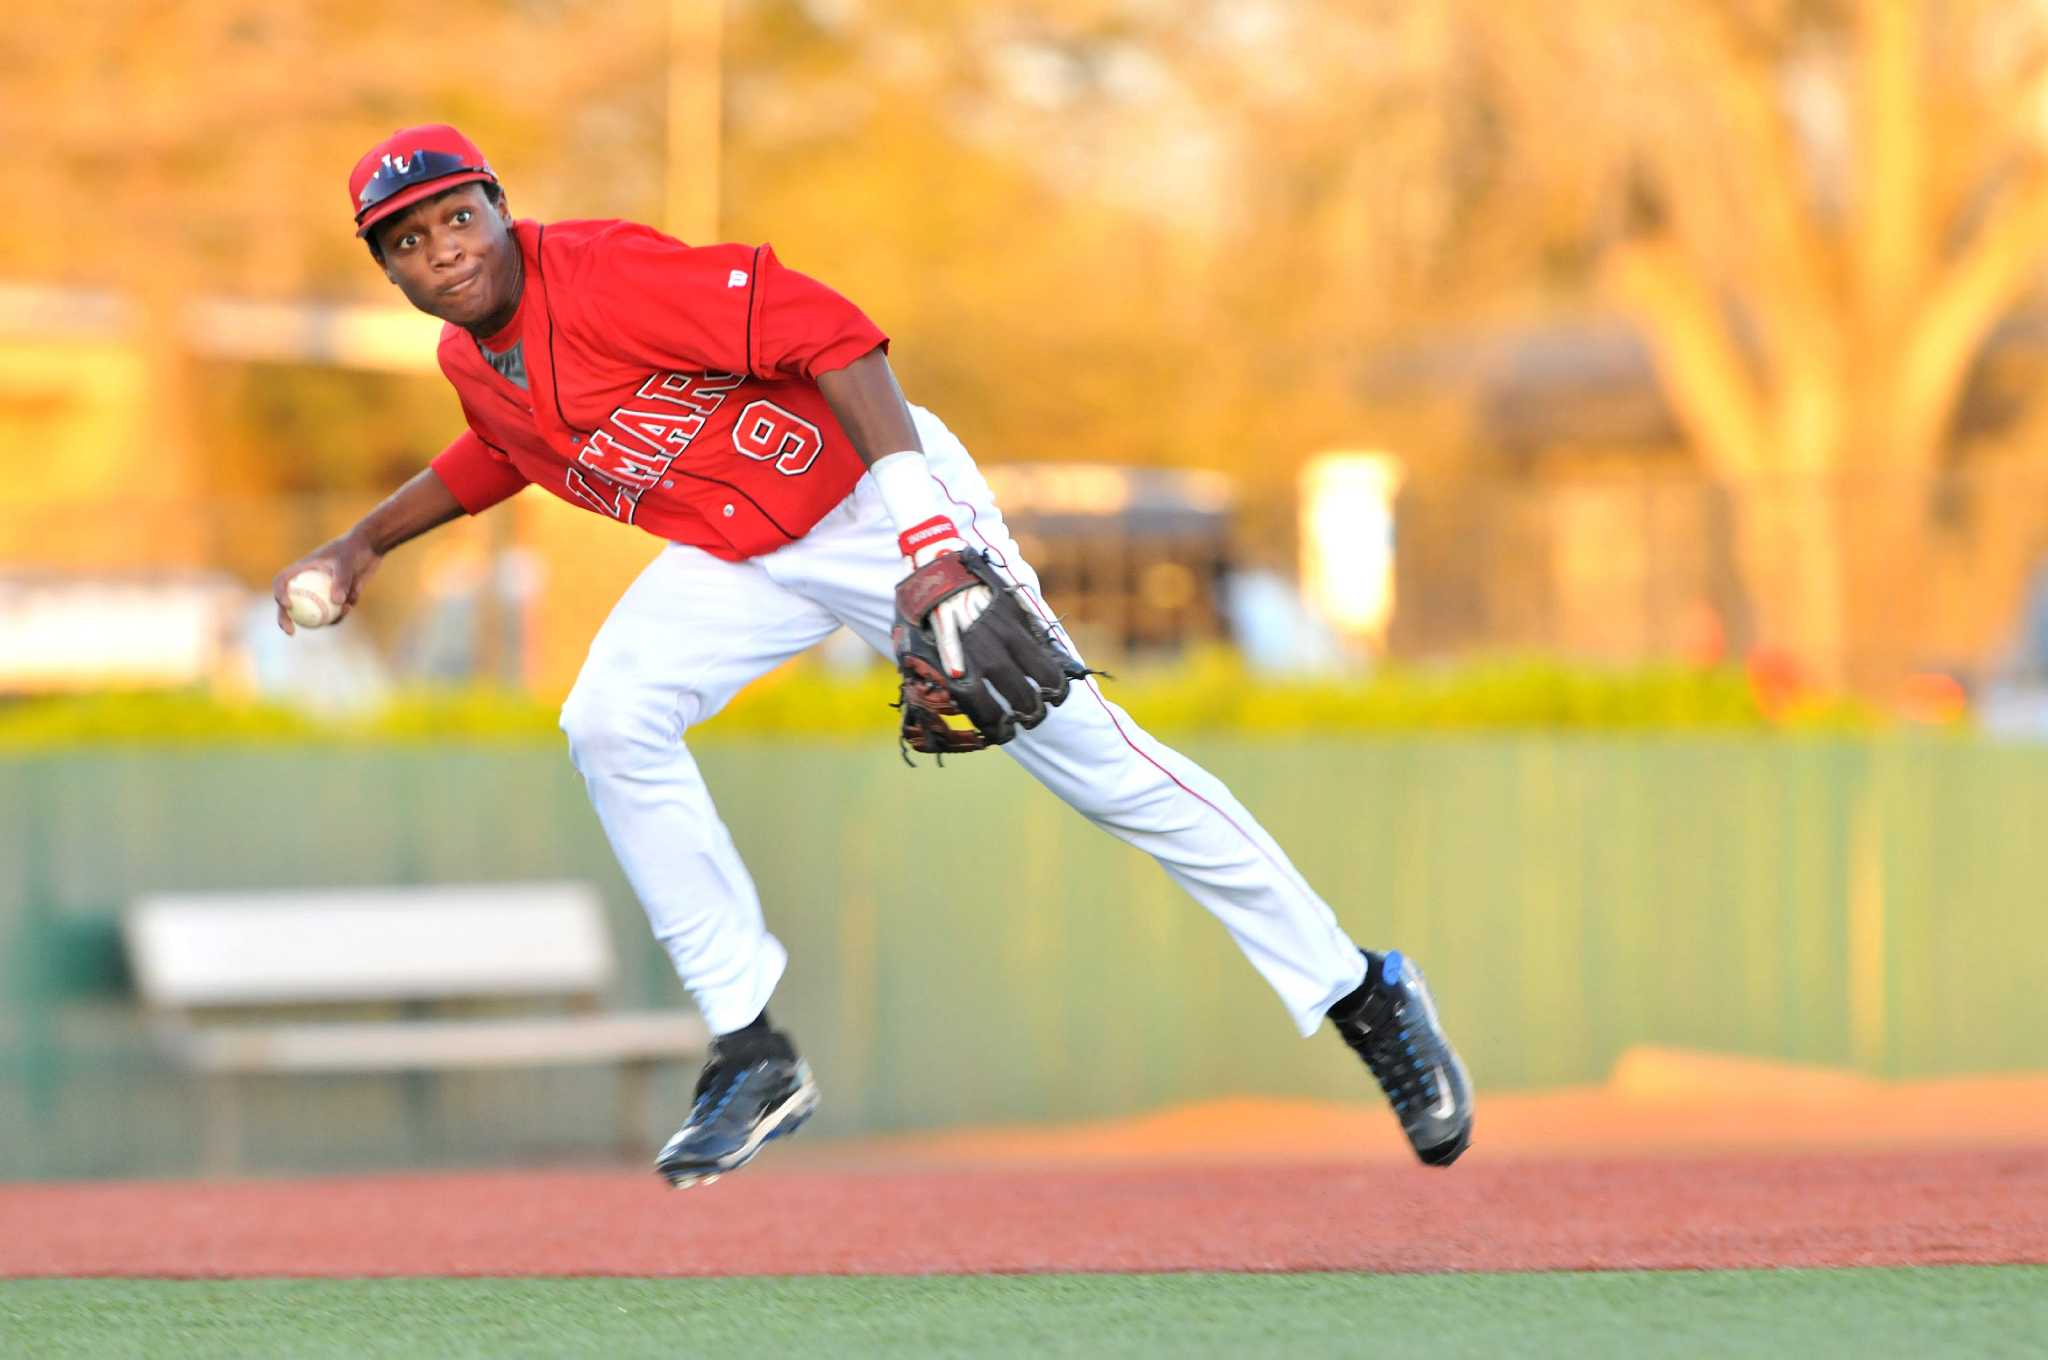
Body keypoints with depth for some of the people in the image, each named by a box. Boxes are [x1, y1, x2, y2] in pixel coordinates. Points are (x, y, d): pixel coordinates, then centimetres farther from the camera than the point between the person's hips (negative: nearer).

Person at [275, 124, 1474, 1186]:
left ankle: (1364, 998, -1)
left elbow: (823, 334, -34)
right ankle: (754, 1059, -7)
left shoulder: (600, 278, -26)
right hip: (731, 558, 7)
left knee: (1086, 752, -10)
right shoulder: (472, 362, 0)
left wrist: (927, 534, -43)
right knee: (611, 725, -15)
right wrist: (364, 544, 14)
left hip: (863, 494, -7)